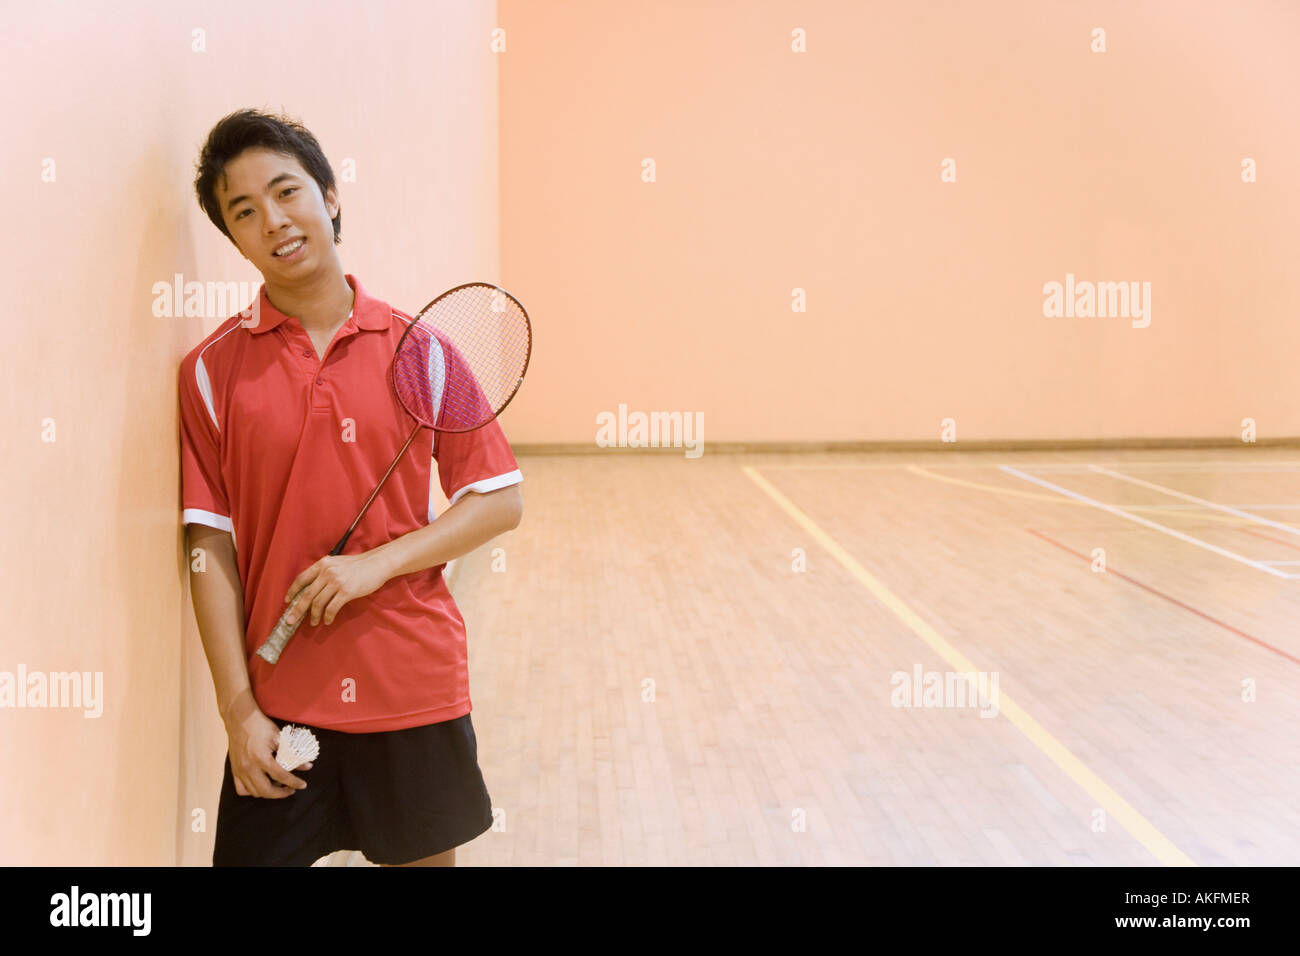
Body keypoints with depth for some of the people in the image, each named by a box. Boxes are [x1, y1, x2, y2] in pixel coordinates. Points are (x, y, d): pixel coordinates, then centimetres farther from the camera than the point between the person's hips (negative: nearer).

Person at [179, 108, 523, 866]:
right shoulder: (213, 369, -2)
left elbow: (501, 501, -1)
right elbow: (211, 548, -2)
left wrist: (377, 562, -14)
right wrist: (238, 710, -6)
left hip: (417, 688, 1)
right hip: (278, 699, 0)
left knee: (425, 857, 14)